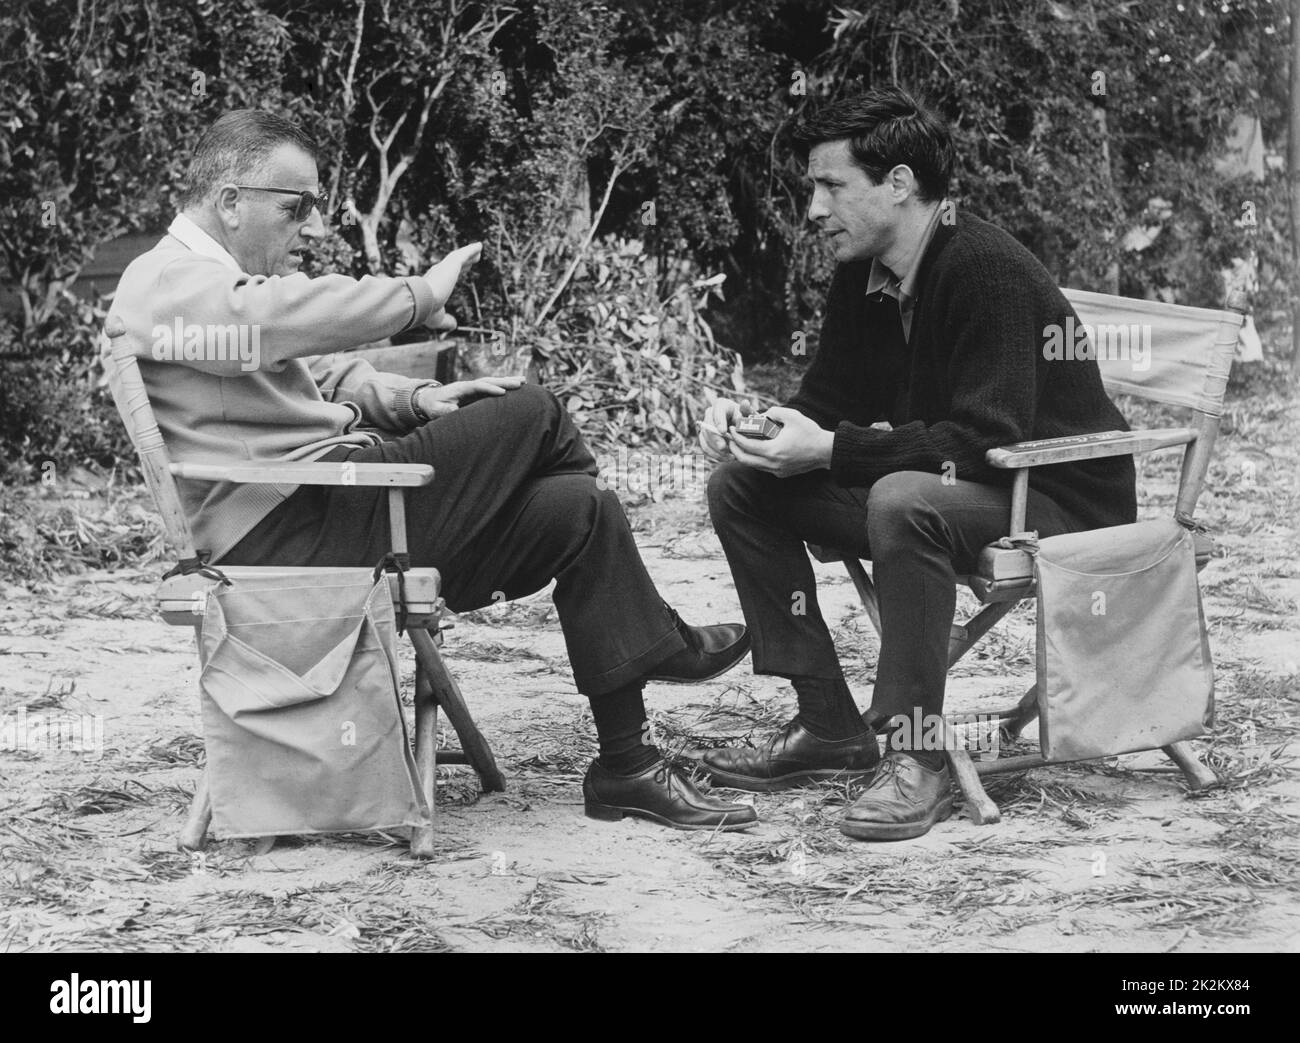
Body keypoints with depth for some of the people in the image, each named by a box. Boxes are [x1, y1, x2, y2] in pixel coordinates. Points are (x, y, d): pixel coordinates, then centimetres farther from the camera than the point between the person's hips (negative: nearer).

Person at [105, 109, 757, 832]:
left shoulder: (217, 282, 26)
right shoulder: (167, 286, -9)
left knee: (580, 510, -1)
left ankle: (628, 766, 2)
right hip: (289, 535, -11)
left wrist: (415, 400, 7)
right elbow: (277, 317, -29)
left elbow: (324, 375, 27)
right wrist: (418, 296, -21)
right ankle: (659, 639, 7)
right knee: (530, 413, -11)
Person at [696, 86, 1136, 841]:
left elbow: (986, 441, -28)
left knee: (905, 500, -39)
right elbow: (831, 401, 11)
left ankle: (916, 757, -29)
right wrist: (754, 424, -11)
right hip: (942, 486, 9)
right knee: (742, 489, -1)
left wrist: (831, 450, -30)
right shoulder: (863, 278, 3)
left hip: (1061, 502, -9)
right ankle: (829, 727, 0)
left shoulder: (989, 271, -23)